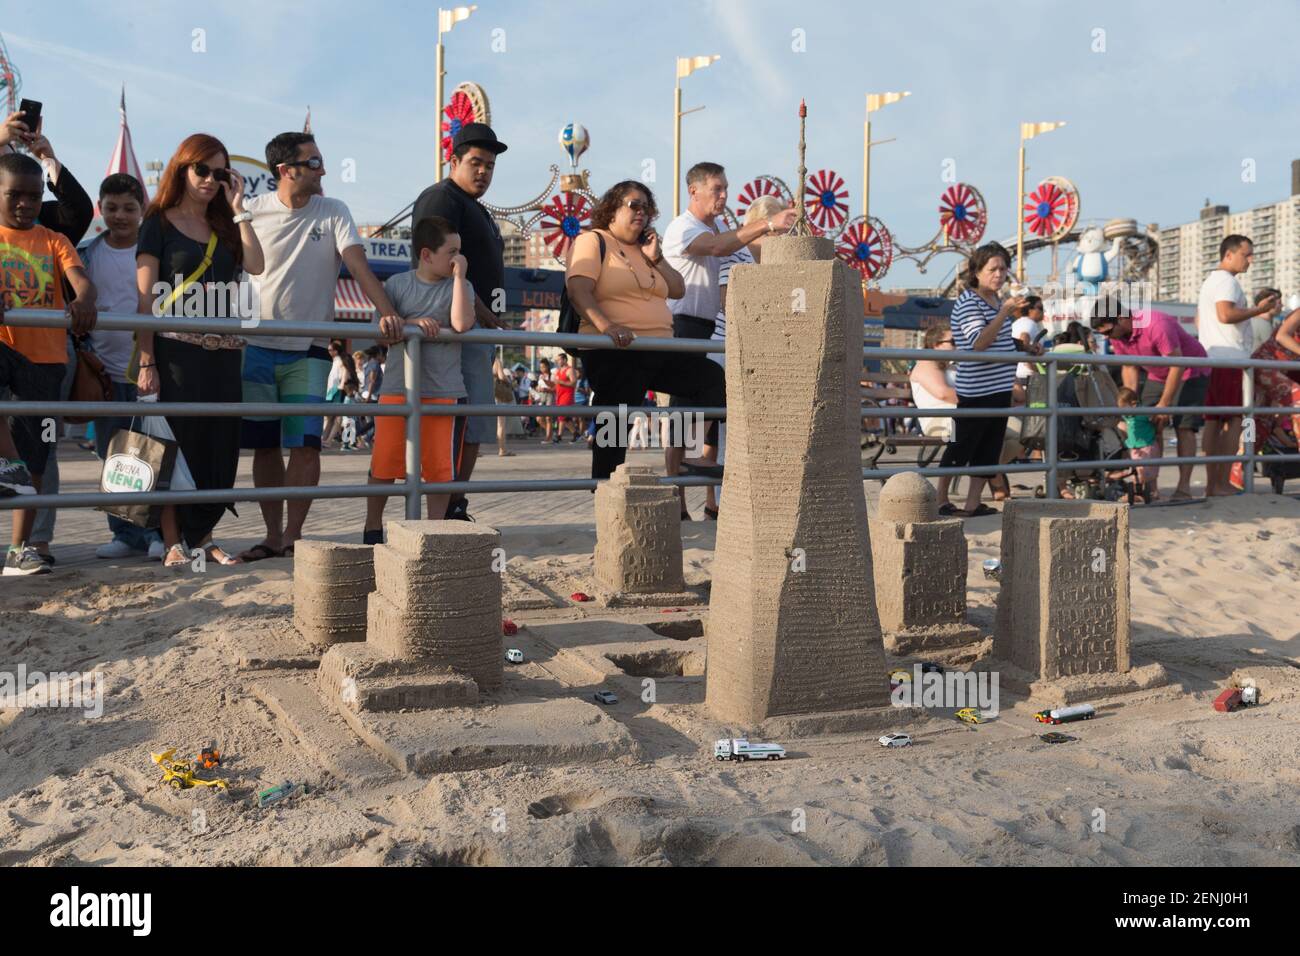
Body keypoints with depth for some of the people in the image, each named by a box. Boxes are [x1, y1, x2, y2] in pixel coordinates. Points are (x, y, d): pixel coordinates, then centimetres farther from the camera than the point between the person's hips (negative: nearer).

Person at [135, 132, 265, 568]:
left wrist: (238, 208, 0)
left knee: (220, 446, 5)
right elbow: (146, 297, -4)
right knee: (175, 443, -5)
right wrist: (146, 361, -13)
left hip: (223, 351, 5)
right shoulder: (160, 222, 3)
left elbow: (255, 266, -3)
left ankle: (203, 536, 16)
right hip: (176, 348, -5)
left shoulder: (224, 227, 17)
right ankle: (173, 542, 1)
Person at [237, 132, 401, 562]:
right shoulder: (252, 212, 2)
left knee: (305, 443, -9)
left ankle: (293, 535, -1)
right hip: (256, 347, 1)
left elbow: (358, 265, -10)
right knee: (265, 445, 6)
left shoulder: (333, 212, 1)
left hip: (309, 350, -1)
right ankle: (273, 535, 15)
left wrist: (387, 312, -25)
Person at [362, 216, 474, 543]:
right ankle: (372, 528, 16)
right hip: (396, 389, 0)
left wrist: (459, 276, -10)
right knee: (384, 463, 2)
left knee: (439, 465, 1)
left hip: (442, 391, 0)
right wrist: (412, 322, -15)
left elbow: (462, 324, -13)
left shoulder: (459, 286, 7)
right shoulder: (398, 284, 7)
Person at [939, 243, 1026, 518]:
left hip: (1000, 388, 9)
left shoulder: (996, 301, 14)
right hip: (975, 391, -9)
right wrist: (1006, 311, -29)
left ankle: (973, 503, 17)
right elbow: (979, 342, -26)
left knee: (989, 449, 10)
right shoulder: (967, 302, -13)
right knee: (960, 448, -4)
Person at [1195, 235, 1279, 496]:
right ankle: (1222, 483, -13)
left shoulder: (1209, 281, 23)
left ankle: (1211, 484, 6)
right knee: (1235, 420, -9)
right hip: (1229, 359, -10)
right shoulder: (1227, 280, -8)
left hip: (1209, 359, 10)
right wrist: (1258, 310, -13)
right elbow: (1226, 314, -23)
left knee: (1213, 421, 7)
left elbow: (1198, 321, 28)